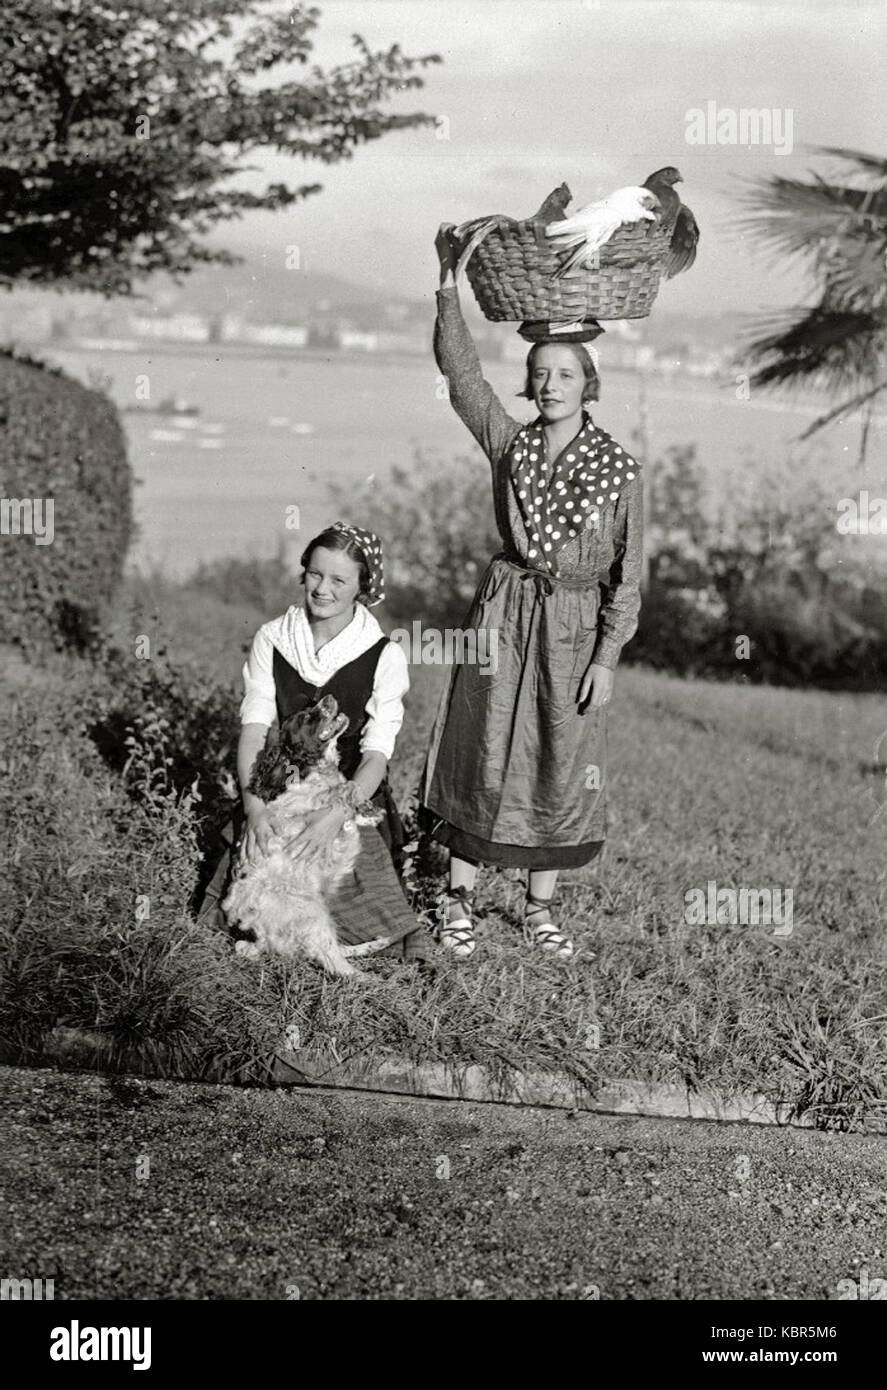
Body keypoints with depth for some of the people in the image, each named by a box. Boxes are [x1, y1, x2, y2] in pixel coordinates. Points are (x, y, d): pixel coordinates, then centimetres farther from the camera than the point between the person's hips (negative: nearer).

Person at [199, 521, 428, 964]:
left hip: (352, 799, -1)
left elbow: (376, 754, -11)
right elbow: (253, 728, -6)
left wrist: (337, 812, -29)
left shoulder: (383, 656, -6)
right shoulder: (271, 639, 1)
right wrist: (254, 804, -22)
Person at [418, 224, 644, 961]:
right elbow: (460, 370, -5)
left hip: (575, 623, -1)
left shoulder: (618, 469, -4)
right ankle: (460, 899, 16)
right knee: (484, 749, 4)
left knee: (562, 762, 6)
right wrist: (449, 284, -14)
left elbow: (628, 571, -4)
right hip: (504, 607, 1)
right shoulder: (509, 442, 1)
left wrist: (606, 656, -8)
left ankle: (540, 907, 21)